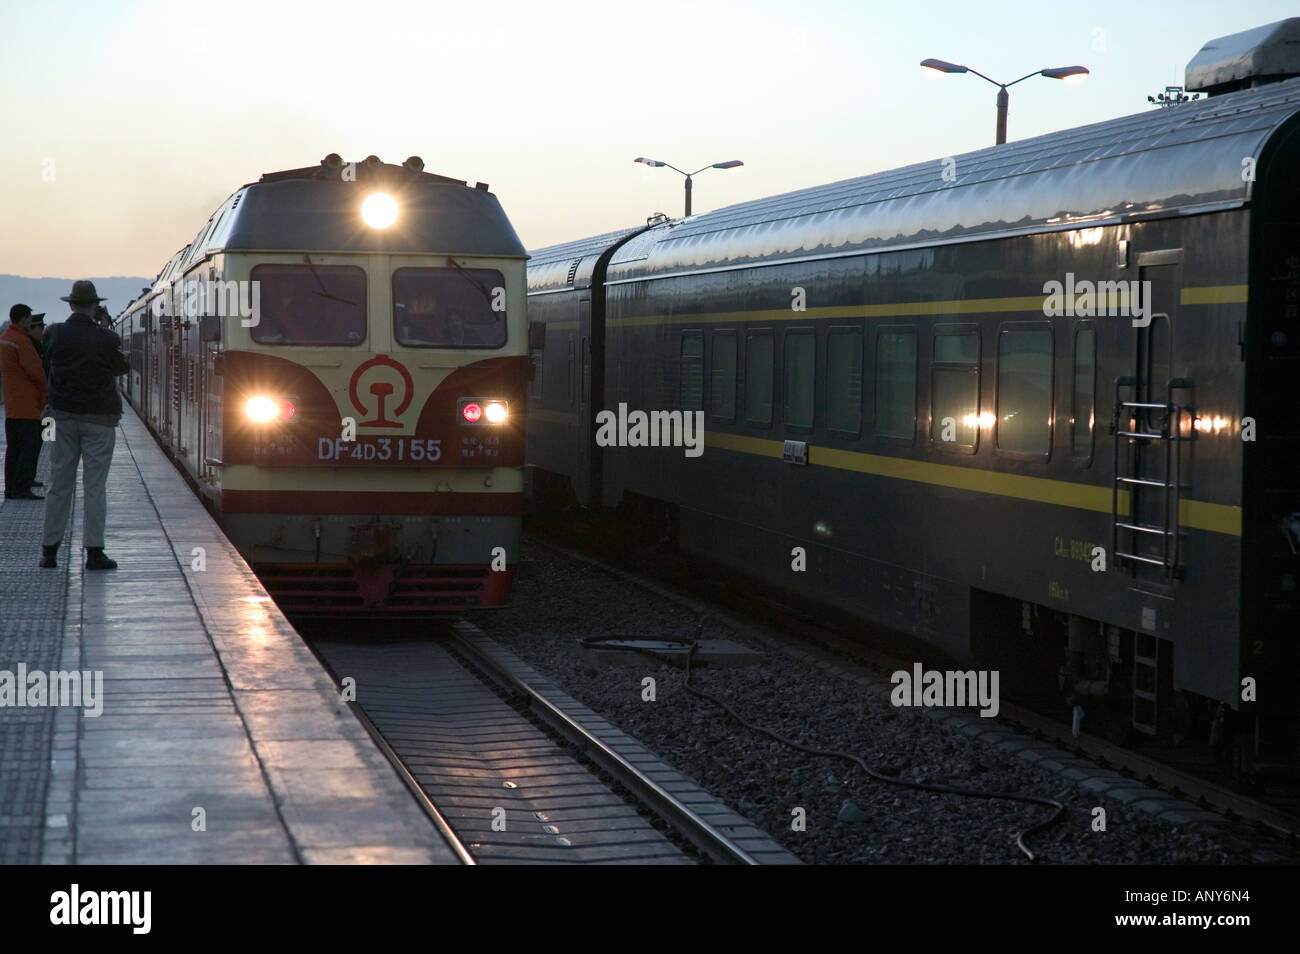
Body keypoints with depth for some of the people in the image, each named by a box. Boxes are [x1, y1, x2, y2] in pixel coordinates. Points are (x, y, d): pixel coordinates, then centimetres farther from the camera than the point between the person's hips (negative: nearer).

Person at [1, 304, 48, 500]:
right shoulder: (22, 342, -17)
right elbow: (37, 372, -16)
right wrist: (47, 392, -2)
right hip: (28, 404, -9)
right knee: (30, 447, -6)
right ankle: (22, 490, -9)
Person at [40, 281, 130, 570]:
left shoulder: (53, 334, -3)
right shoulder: (107, 339, -12)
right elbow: (123, 367, 3)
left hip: (64, 415, 3)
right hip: (99, 416, -3)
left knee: (59, 484, 9)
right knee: (94, 485, -2)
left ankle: (50, 550, 11)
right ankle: (94, 552, -5)